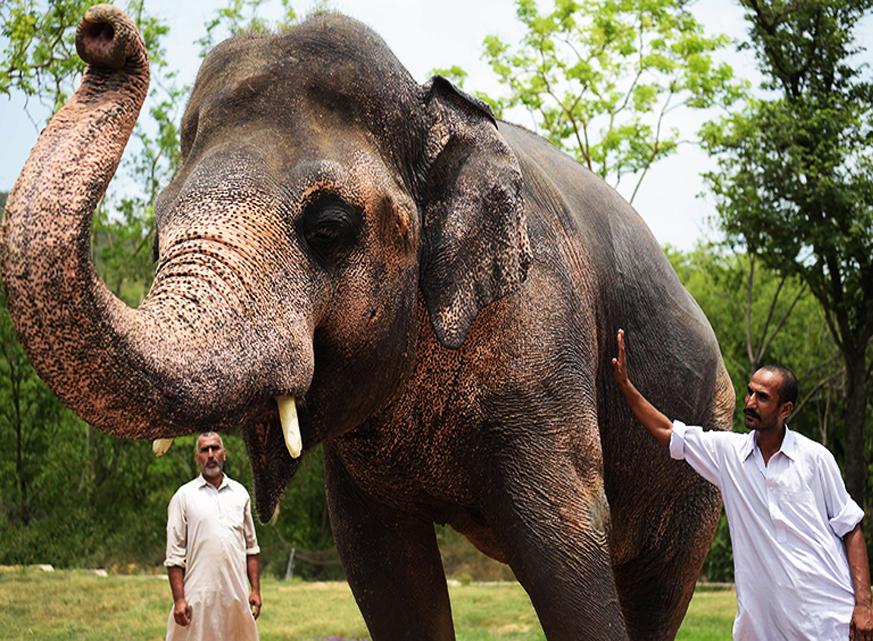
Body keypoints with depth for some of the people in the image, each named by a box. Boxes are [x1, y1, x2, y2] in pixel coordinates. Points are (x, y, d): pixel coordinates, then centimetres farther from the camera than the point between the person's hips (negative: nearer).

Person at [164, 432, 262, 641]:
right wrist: (178, 598, -9)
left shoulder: (239, 493, 15)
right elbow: (175, 554, 0)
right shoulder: (184, 496, 4)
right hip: (198, 597, -3)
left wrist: (255, 590, 8)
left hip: (236, 594, 3)